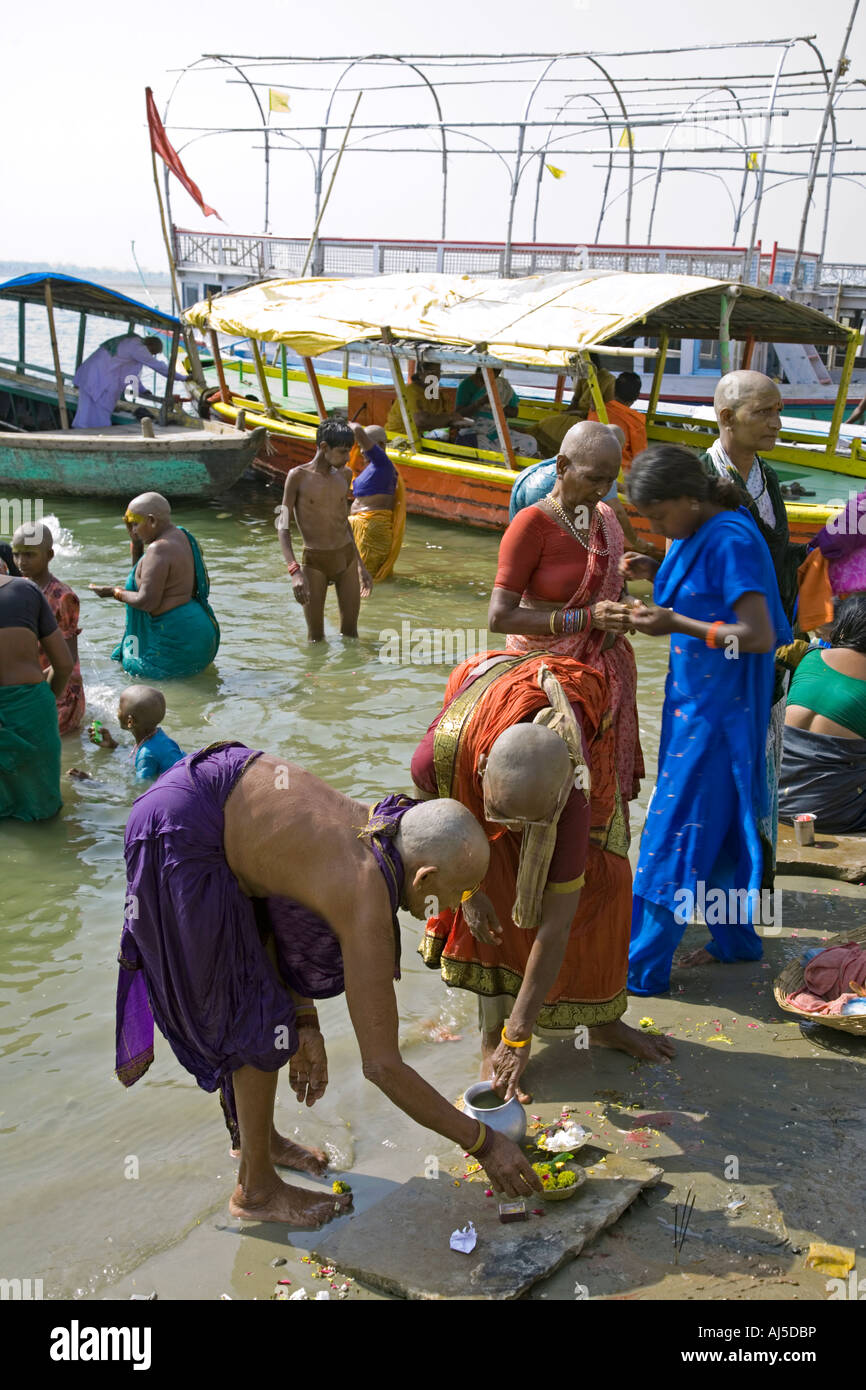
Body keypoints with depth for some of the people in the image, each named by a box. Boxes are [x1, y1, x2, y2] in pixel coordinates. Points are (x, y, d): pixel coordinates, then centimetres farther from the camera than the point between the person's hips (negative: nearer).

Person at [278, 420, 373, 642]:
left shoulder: (344, 475, 8)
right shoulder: (298, 476, -9)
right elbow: (283, 527, -11)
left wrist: (361, 565, 21)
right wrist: (294, 571, -24)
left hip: (347, 558, 5)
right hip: (314, 562, -4)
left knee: (350, 634, 8)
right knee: (316, 639, 3)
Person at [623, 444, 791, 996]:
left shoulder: (732, 541, -21)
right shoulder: (698, 532, 6)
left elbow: (759, 635, -25)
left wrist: (676, 624, -27)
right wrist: (656, 574, 2)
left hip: (719, 707, -9)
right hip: (697, 699, 9)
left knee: (678, 829, -3)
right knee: (717, 824, 19)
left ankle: (643, 968, 7)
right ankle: (736, 938, 34)